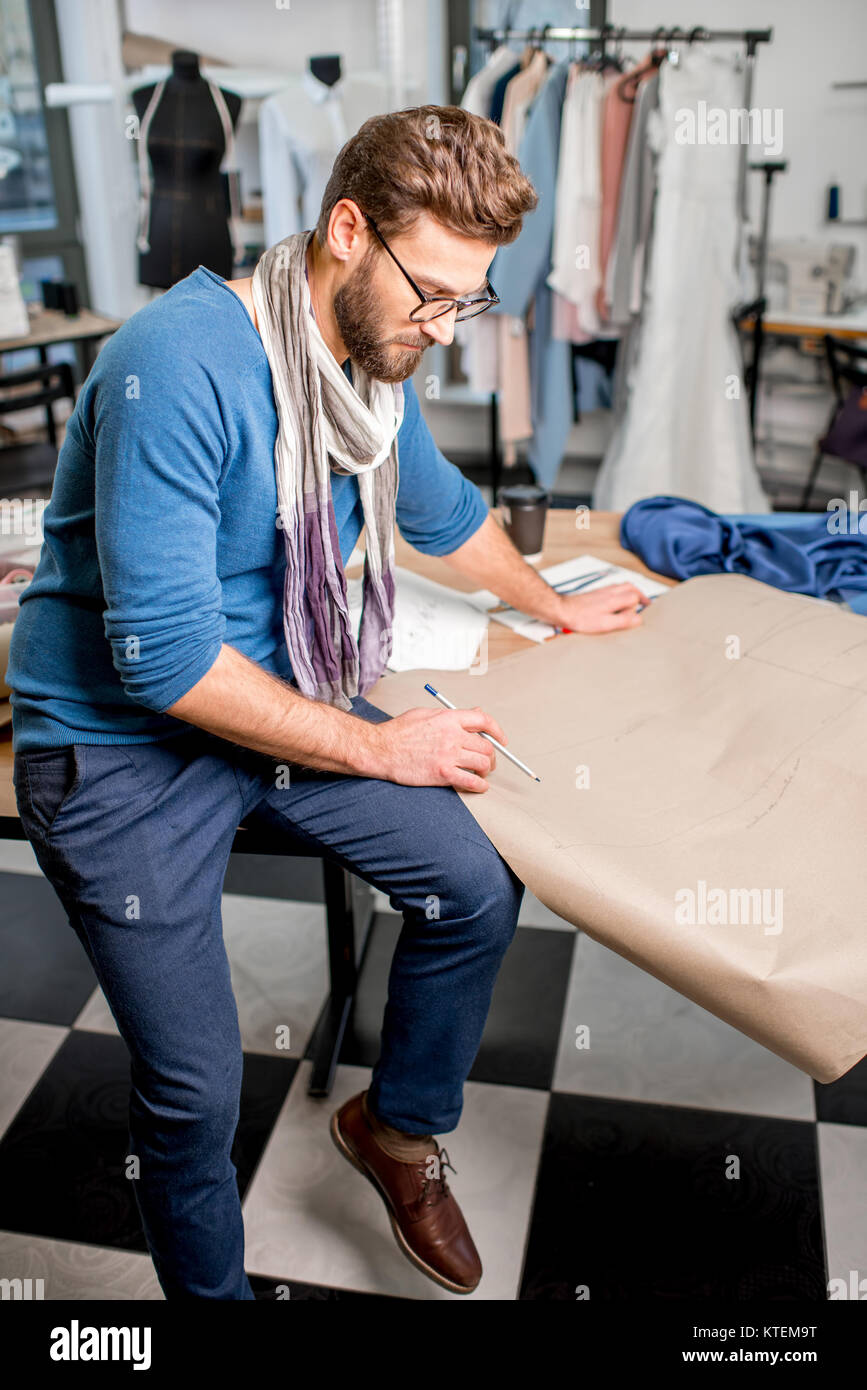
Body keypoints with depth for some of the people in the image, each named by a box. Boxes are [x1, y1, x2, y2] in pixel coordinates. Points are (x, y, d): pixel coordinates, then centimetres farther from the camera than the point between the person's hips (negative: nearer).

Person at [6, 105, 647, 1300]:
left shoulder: (377, 362, 1)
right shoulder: (182, 367, -26)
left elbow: (445, 508, 22)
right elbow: (164, 660, -28)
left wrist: (555, 607, 33)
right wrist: (377, 748, -19)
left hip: (280, 696, 7)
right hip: (118, 742, -6)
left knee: (479, 890, -4)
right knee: (196, 1090, -7)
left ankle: (398, 1128, 25)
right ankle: (210, 1288, 27)